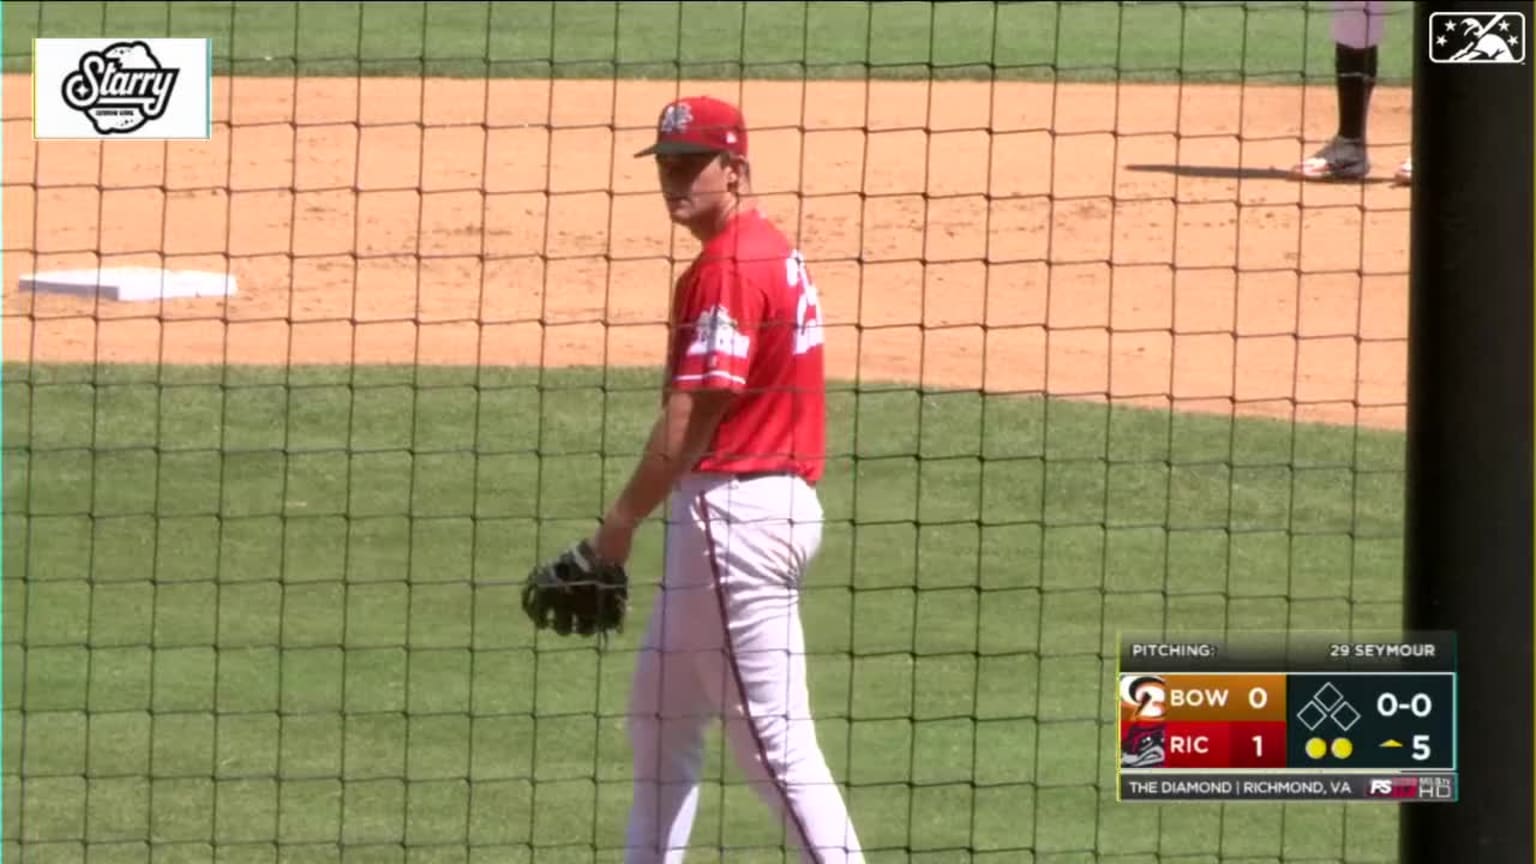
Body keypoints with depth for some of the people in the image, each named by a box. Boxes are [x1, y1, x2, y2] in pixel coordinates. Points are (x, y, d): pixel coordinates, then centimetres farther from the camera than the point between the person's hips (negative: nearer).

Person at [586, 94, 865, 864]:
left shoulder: (729, 267, -16)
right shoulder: (772, 252, 15)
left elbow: (689, 418, -19)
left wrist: (622, 521, -11)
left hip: (732, 510, -11)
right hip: (778, 498, 11)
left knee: (773, 739, -10)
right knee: (660, 715, 20)